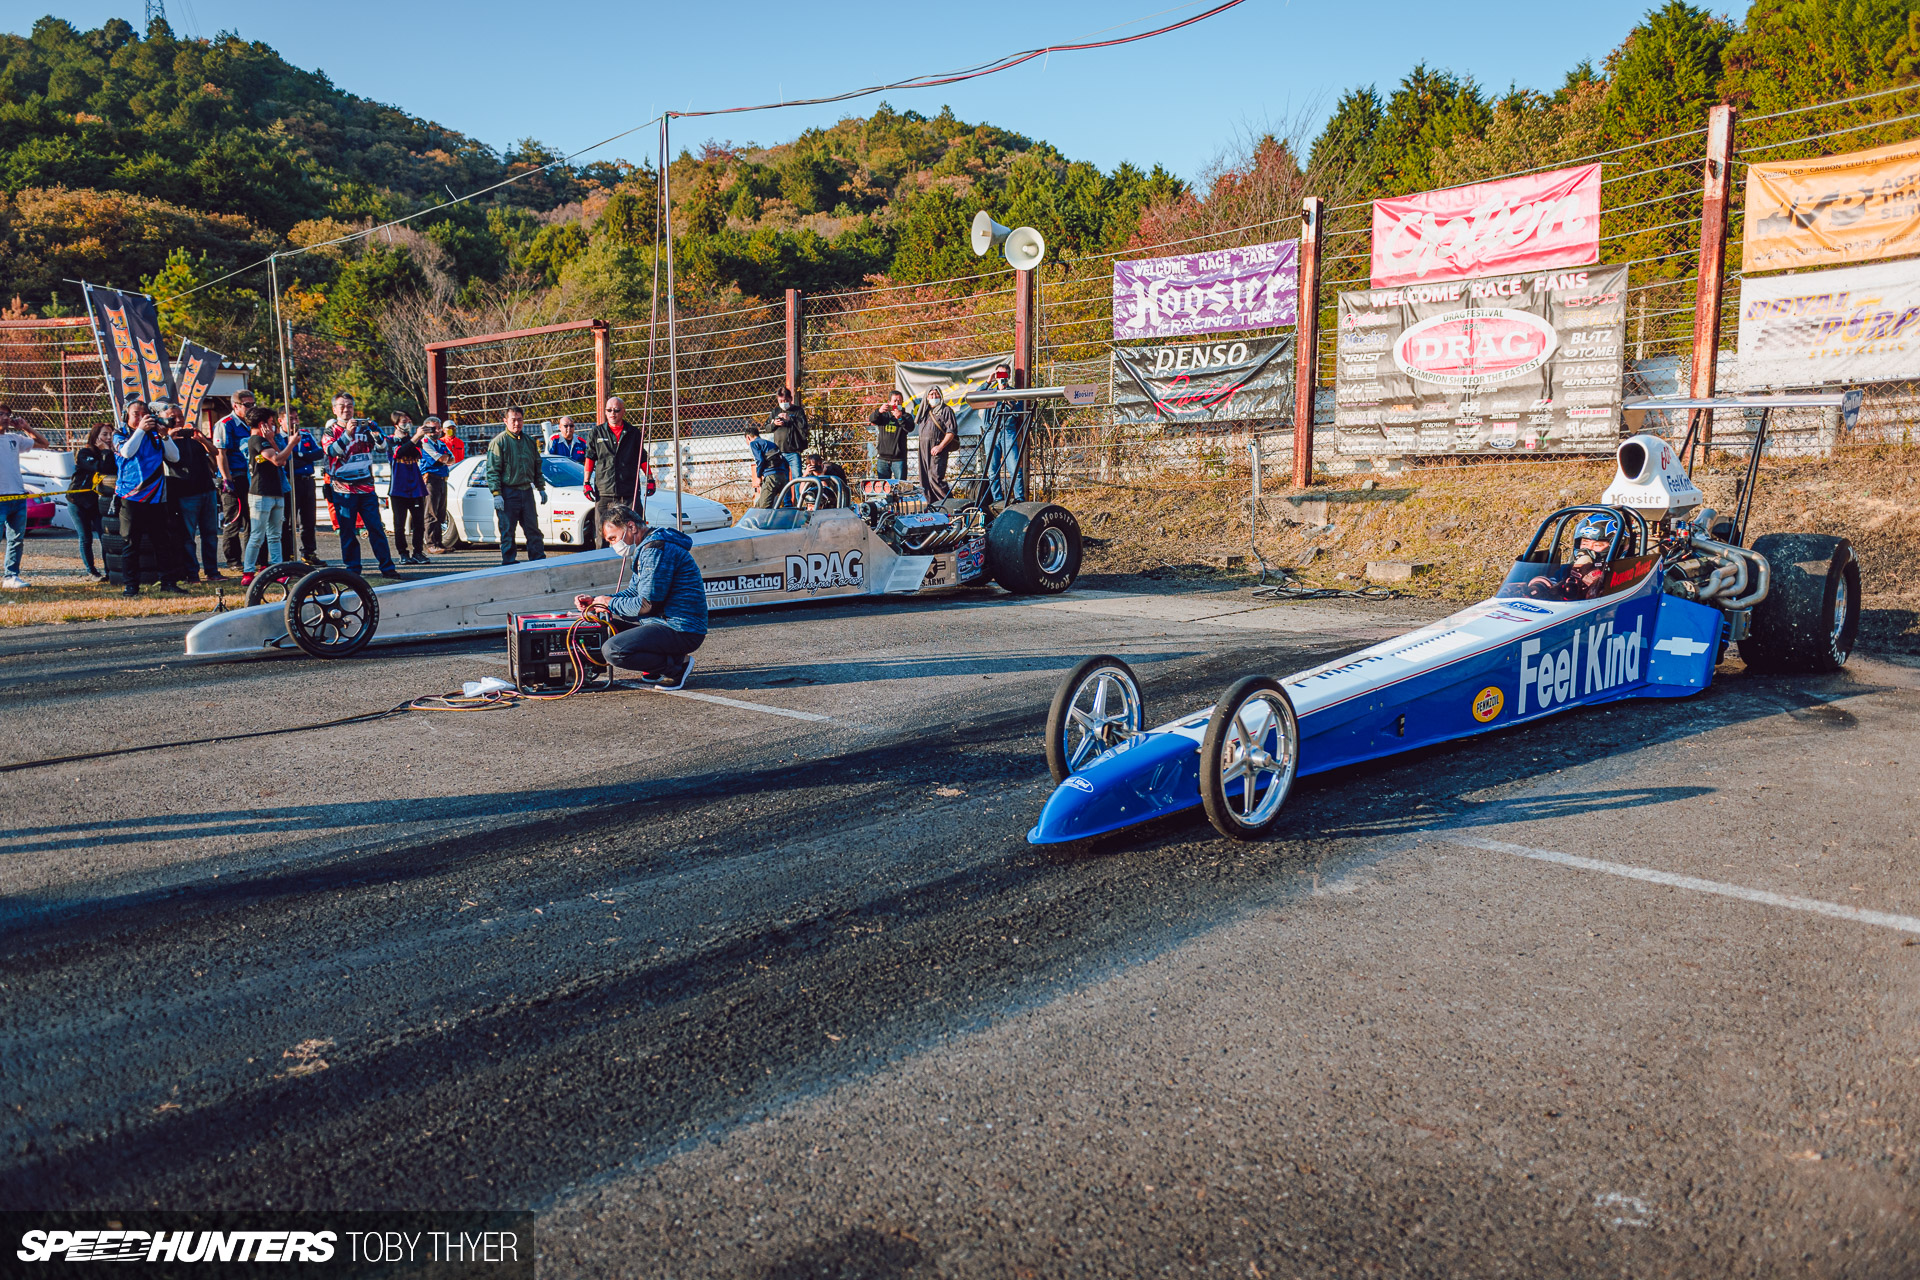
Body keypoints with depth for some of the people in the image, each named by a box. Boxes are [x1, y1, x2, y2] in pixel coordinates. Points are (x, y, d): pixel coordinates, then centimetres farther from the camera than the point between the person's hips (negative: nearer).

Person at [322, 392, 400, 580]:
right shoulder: (330, 431, 4)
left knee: (376, 527, -2)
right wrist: (347, 433, -29)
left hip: (366, 487, 1)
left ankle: (387, 567, -1)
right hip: (343, 490, -1)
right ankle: (353, 569, 7)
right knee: (348, 531, 0)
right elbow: (332, 451, -15)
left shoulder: (363, 427, 9)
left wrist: (376, 434, -23)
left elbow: (382, 447, -1)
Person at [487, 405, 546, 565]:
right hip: (508, 493, -5)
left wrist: (541, 488, 18)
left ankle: (539, 559, 12)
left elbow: (537, 467, 22)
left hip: (527, 491, 5)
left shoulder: (529, 441, 12)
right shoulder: (498, 442, -5)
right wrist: (496, 494, -15)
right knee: (507, 532, 1)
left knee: (533, 529, 7)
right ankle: (508, 563, 7)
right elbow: (493, 471, -8)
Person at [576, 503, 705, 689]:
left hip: (681, 630, -11)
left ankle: (677, 666, -6)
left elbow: (648, 604, -20)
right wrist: (595, 600, 10)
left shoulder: (656, 548, -17)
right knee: (609, 618, 21)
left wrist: (611, 603, -5)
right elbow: (633, 592, 23)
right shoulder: (645, 548, 17)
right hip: (665, 621, 11)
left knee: (613, 651, -22)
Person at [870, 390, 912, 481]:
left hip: (899, 458, -2)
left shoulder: (906, 416, 8)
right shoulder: (883, 415, 13)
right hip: (882, 458, 2)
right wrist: (879, 411, -30)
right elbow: (872, 419, -8)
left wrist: (900, 418, -33)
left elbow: (910, 428, -13)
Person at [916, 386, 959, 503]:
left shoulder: (946, 410, 0)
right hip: (924, 449, 7)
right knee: (925, 480, 4)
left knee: (935, 477, -18)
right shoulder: (925, 411, 21)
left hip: (938, 450, -7)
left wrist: (940, 446, -16)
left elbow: (951, 432, -8)